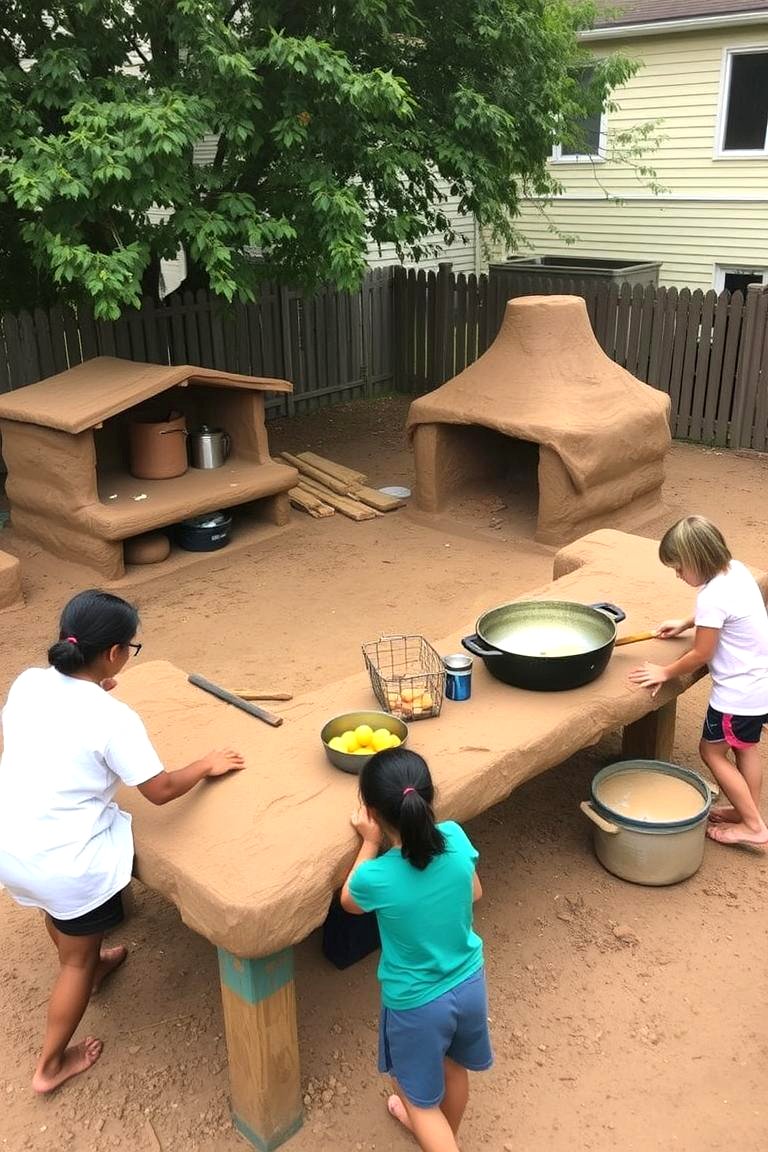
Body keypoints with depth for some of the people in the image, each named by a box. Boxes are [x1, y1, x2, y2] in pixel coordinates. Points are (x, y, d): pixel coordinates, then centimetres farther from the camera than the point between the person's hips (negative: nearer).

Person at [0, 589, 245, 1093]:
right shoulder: (113, 718, -23)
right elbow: (161, 789, -17)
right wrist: (206, 766, 1)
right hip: (68, 862, -7)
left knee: (58, 912, 37)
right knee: (79, 957, 20)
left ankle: (86, 967, 64)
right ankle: (51, 1065, 36)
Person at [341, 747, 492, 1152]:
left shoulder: (376, 877, -32)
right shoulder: (455, 838, -21)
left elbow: (349, 901, -6)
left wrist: (371, 842, -5)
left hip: (417, 1003, -5)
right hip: (470, 983, 6)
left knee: (419, 1098, 22)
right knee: (453, 1068, 33)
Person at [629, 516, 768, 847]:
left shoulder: (712, 597, -28)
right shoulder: (737, 569, -2)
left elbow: (700, 655, -20)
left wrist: (665, 672, -7)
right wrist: (684, 624, 18)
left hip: (738, 692, -9)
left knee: (712, 750, 8)